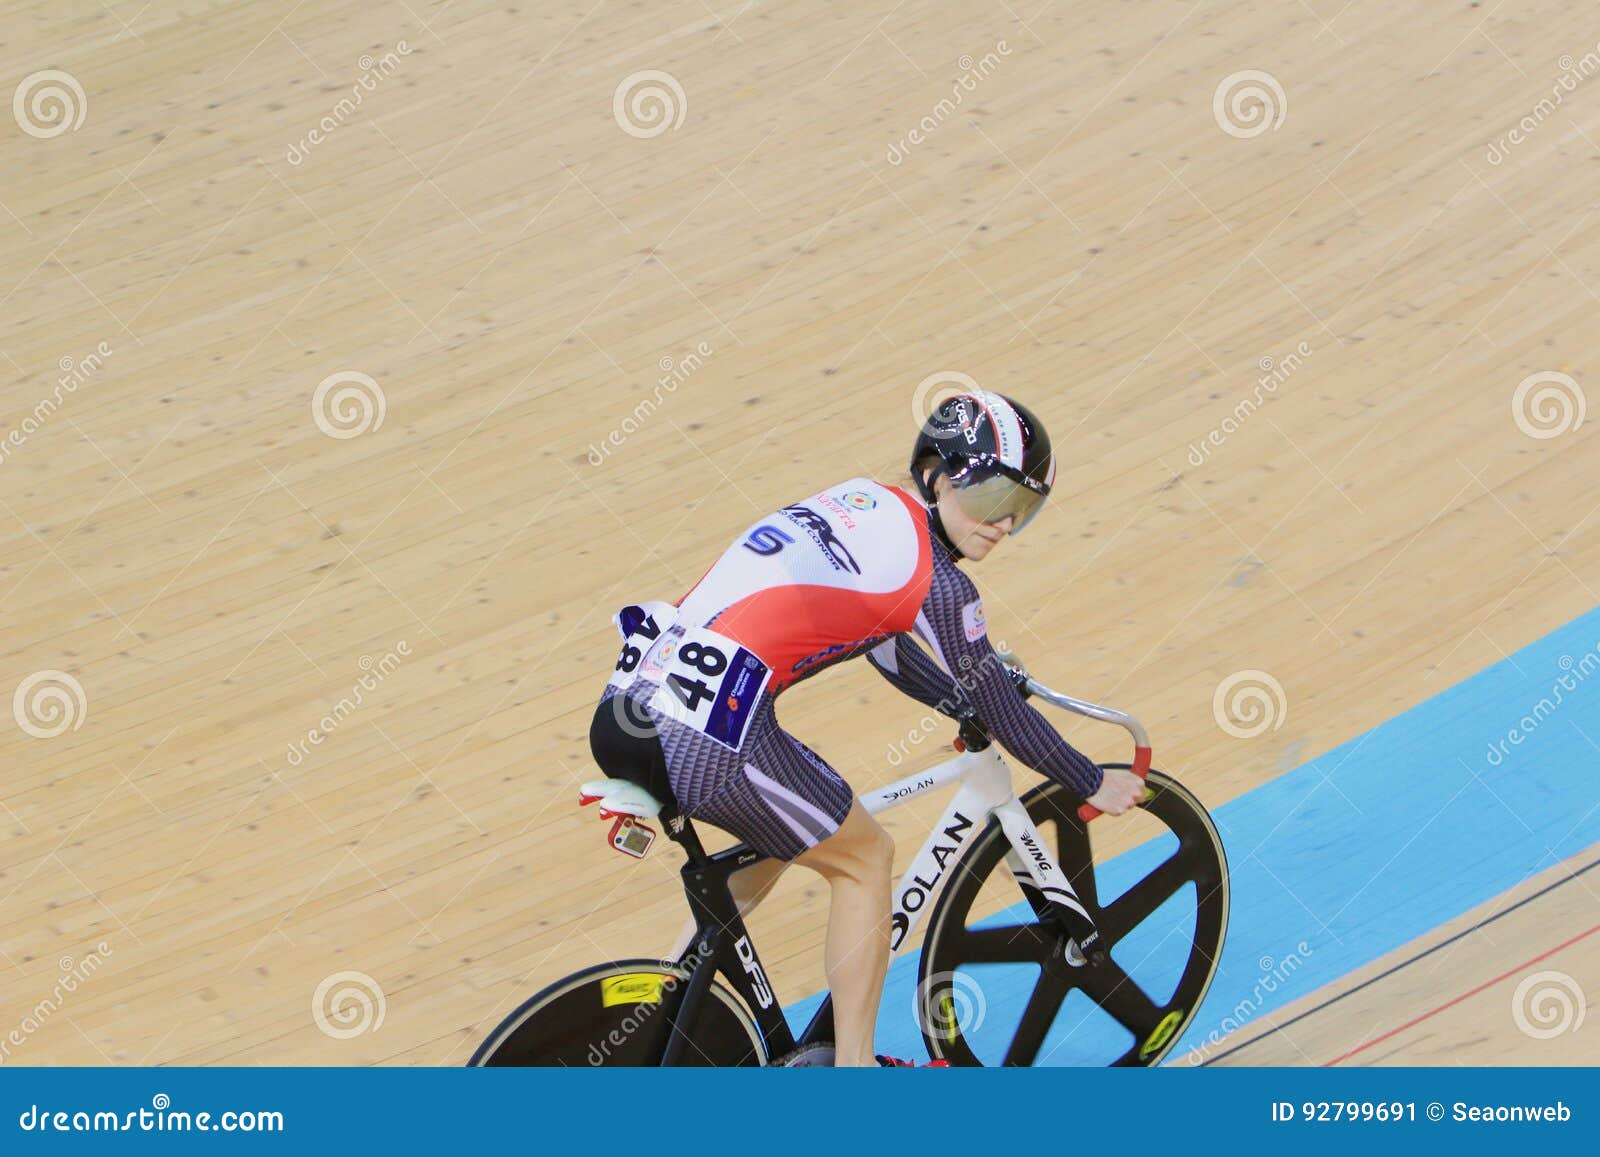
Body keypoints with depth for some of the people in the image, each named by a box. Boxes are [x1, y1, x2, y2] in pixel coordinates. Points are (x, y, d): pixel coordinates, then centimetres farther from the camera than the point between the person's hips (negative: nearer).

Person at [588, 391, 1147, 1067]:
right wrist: (1094, 786, 21)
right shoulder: (935, 581, -3)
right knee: (864, 858, 15)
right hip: (711, 744, -8)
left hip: (625, 713, 8)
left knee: (777, 840, 32)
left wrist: (970, 699, 43)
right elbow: (998, 708, 7)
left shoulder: (865, 503, 20)